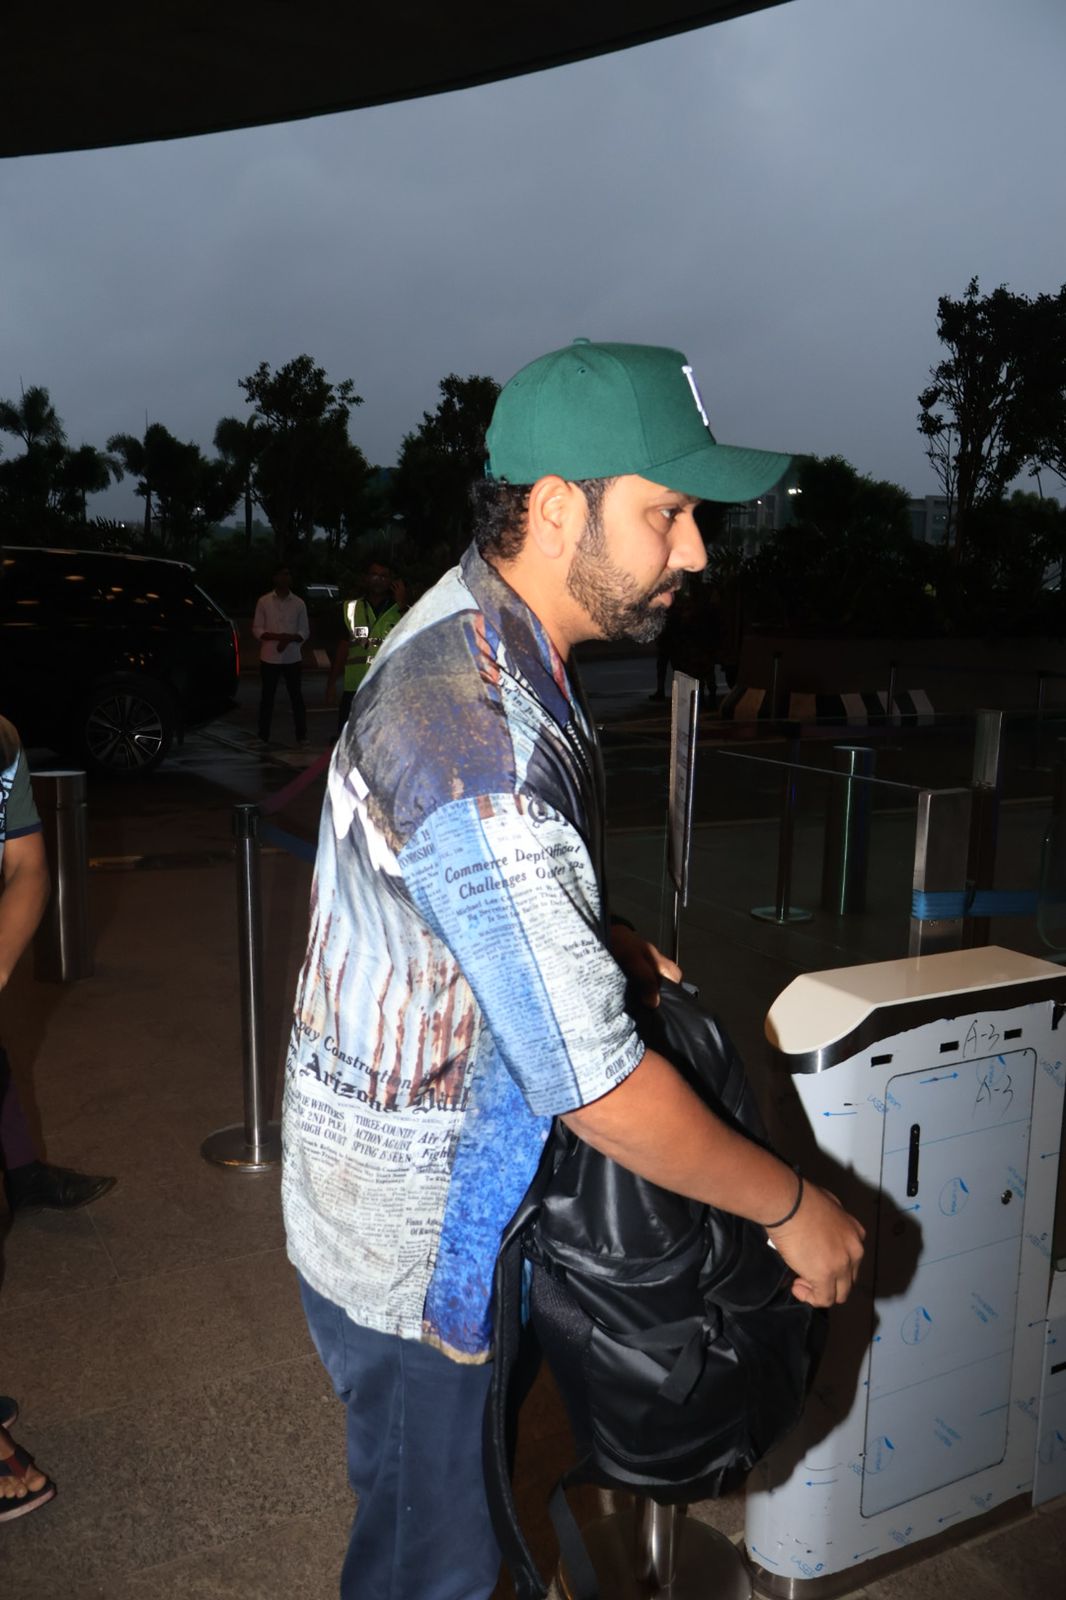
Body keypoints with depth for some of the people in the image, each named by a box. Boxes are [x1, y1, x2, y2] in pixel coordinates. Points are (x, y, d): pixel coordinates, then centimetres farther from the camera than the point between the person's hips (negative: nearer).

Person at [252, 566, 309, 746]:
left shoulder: (299, 603, 4)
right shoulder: (263, 601, 2)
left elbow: (304, 632, 5)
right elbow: (257, 629, -1)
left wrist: (290, 638, -16)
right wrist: (277, 636, -17)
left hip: (293, 658, 1)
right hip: (269, 658, 0)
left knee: (296, 697, 4)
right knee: (267, 697, 4)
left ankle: (301, 735, 11)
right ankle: (263, 736, 12)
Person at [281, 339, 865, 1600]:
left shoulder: (476, 636, 0)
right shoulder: (475, 724, -33)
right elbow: (589, 1077, -32)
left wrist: (613, 948, 3)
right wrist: (792, 1206, -18)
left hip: (456, 1185, 9)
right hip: (415, 1238, -9)